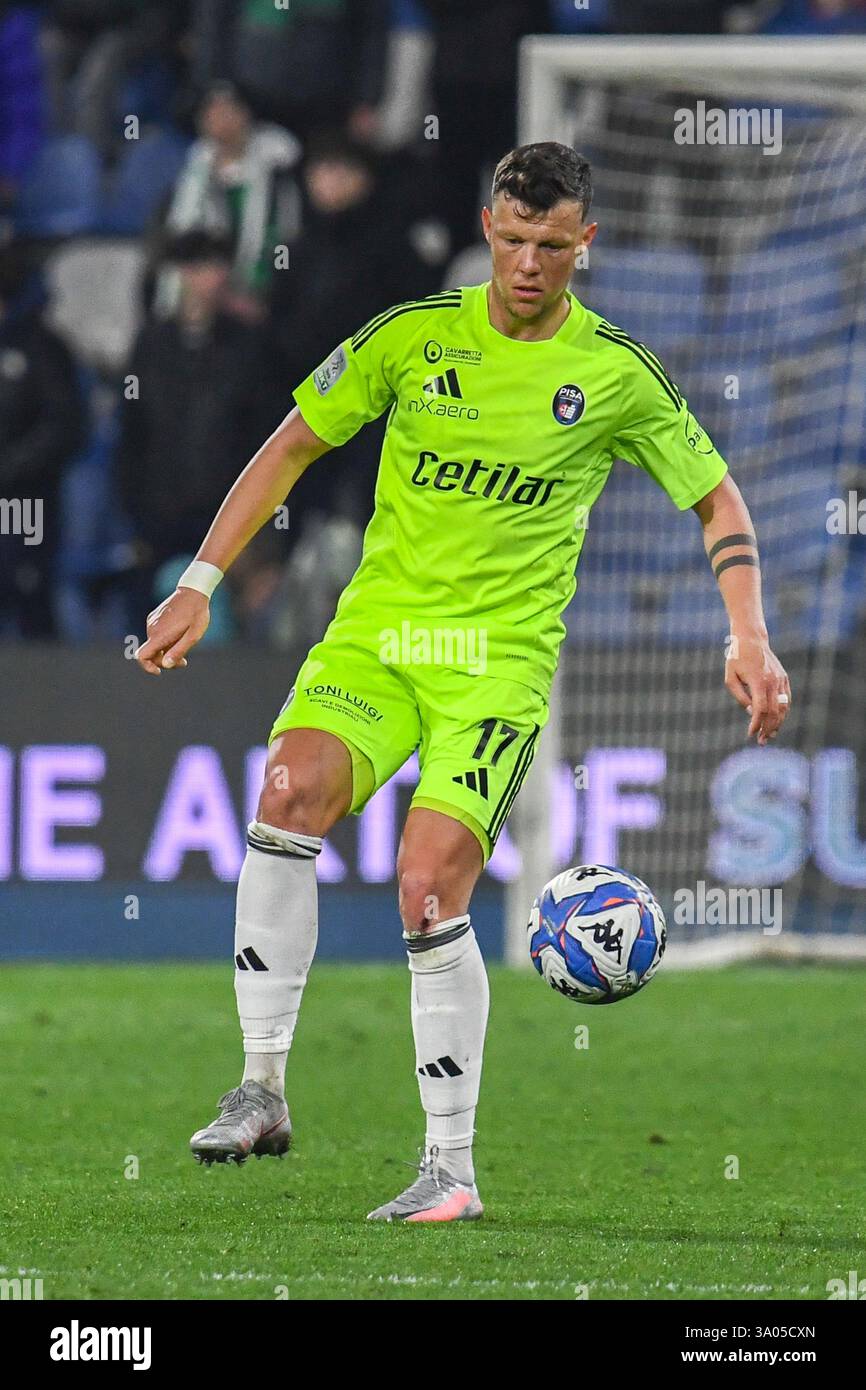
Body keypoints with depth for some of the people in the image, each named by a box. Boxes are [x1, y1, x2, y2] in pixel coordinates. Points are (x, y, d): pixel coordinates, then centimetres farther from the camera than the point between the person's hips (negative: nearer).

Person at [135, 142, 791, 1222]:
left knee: (428, 889, -17)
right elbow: (291, 447, 11)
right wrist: (199, 584, 5)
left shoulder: (617, 375, 1)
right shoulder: (413, 337, 3)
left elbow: (718, 501, 11)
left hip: (502, 655, -2)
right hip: (375, 632, 2)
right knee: (293, 788, -27)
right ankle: (262, 1089, -22)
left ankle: (450, 1167, -4)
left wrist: (750, 641, -1)